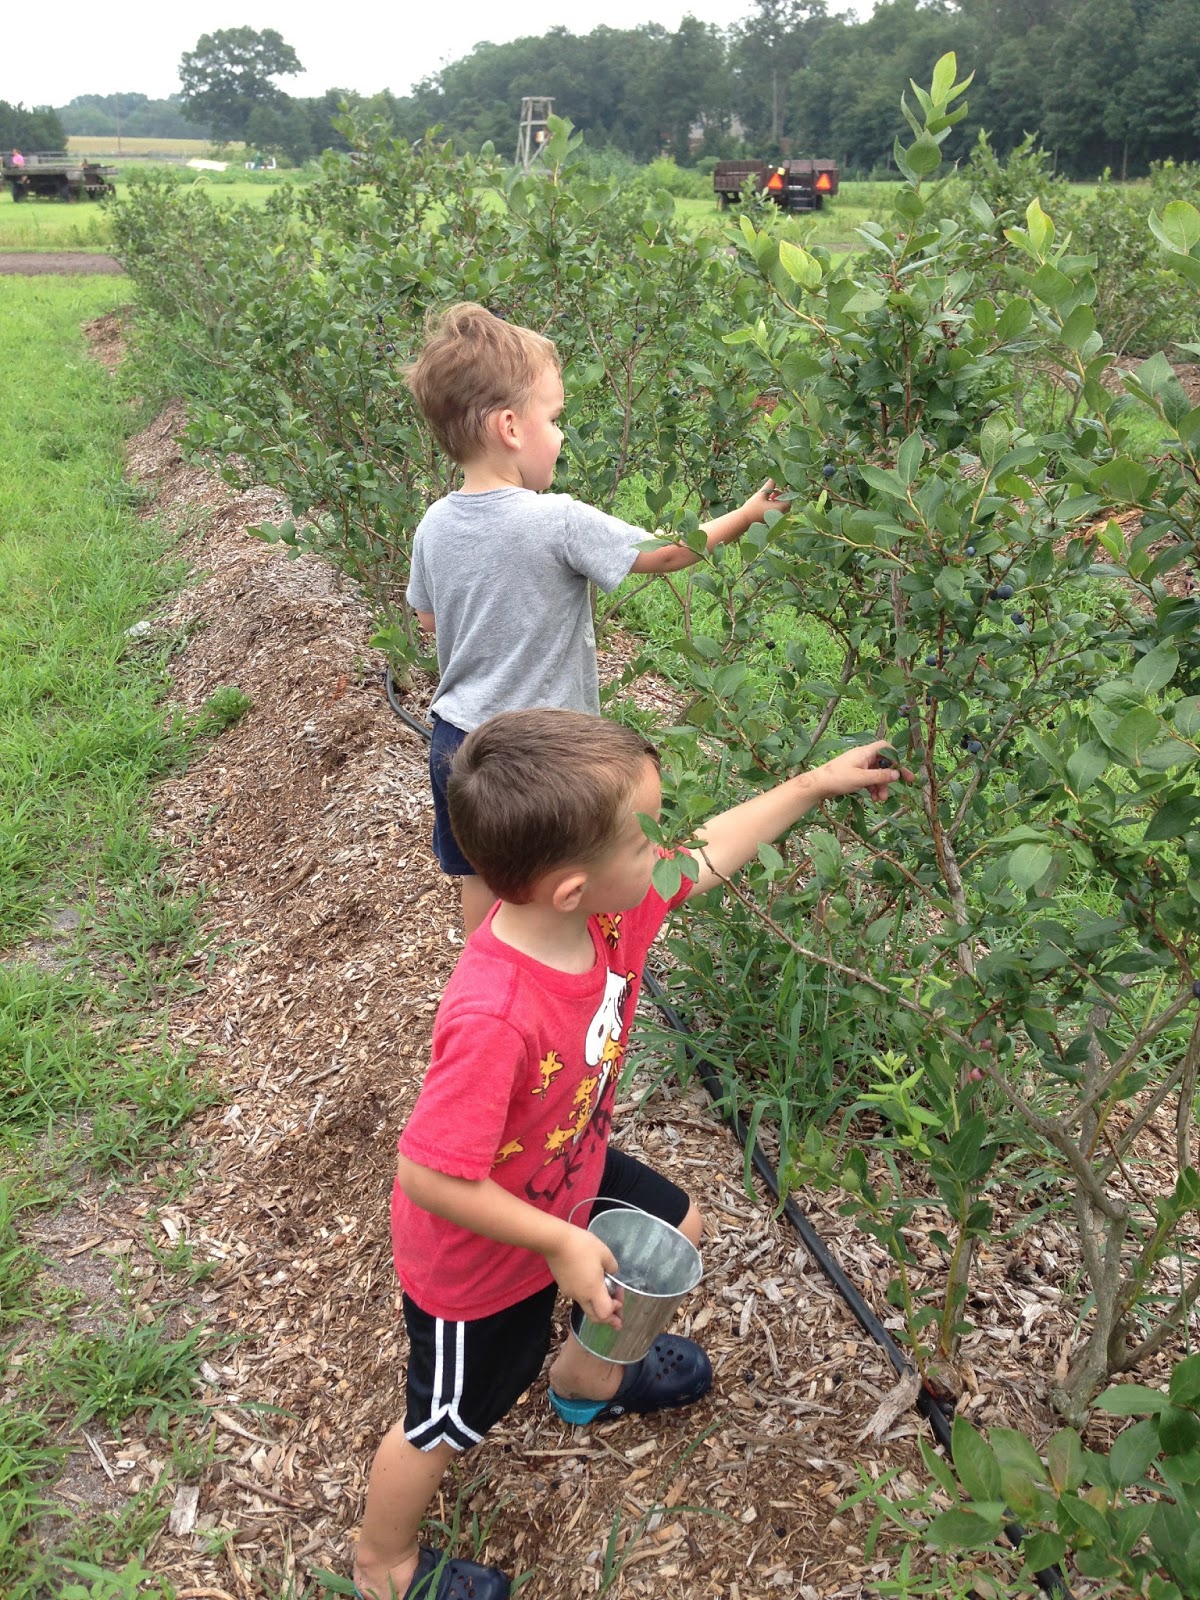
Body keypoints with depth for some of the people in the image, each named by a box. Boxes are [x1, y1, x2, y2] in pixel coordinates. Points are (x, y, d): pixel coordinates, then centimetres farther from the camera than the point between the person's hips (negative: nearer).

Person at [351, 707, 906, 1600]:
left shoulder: (604, 907, -23)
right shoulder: (495, 1020, -46)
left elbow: (706, 856, -4)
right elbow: (429, 1175, -36)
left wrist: (814, 784, -1)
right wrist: (562, 1245, -26)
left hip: (567, 1176, 7)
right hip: (477, 1255, -7)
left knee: (679, 1228, 26)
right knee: (451, 1422, 17)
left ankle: (587, 1373, 54)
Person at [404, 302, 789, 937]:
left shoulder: (434, 525, -4)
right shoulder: (558, 521, -23)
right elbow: (667, 553, -14)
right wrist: (746, 515, -2)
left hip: (457, 737, 6)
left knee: (481, 879, 21)